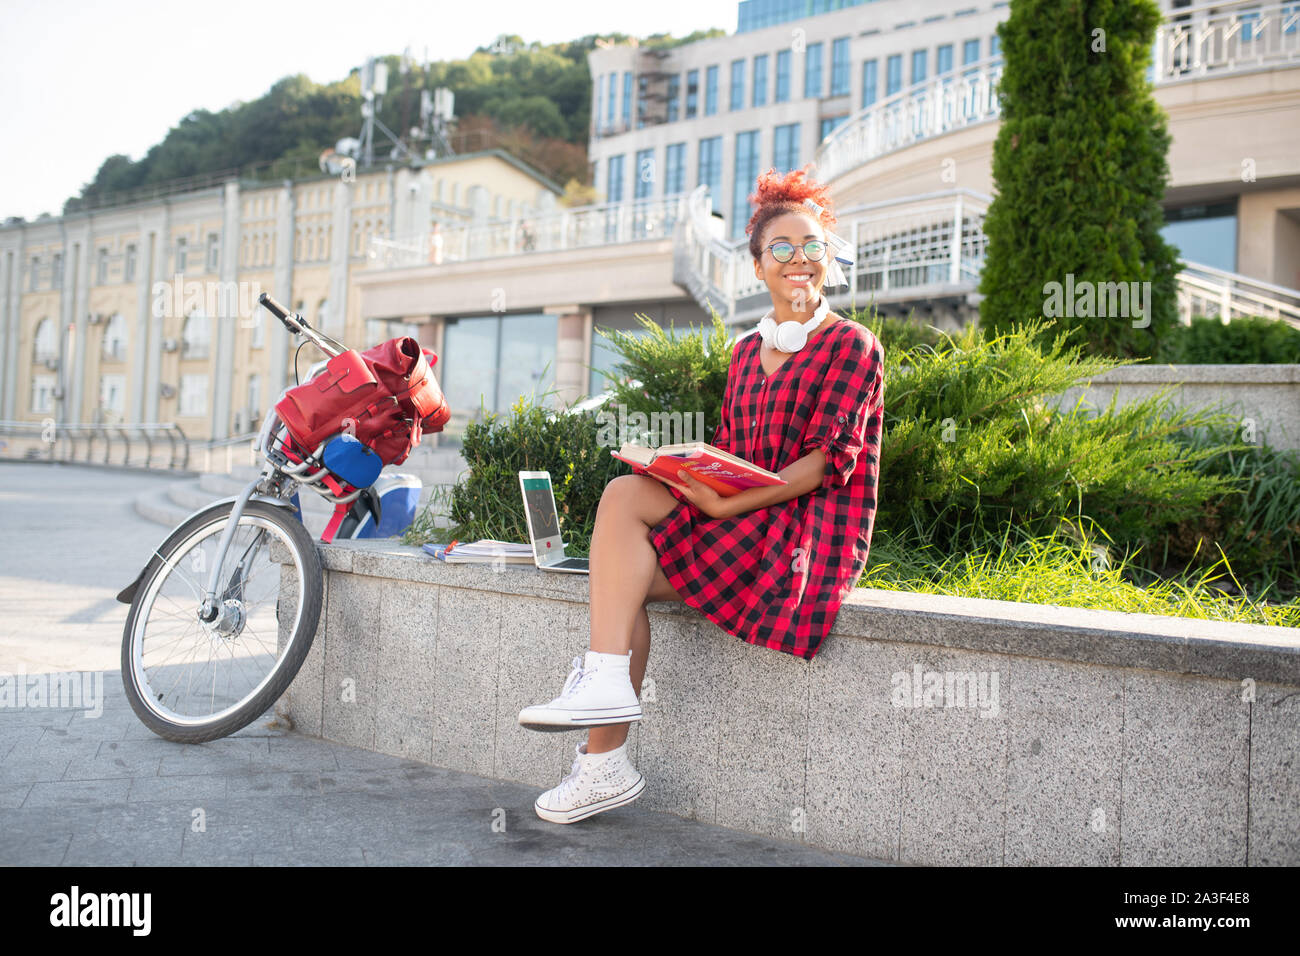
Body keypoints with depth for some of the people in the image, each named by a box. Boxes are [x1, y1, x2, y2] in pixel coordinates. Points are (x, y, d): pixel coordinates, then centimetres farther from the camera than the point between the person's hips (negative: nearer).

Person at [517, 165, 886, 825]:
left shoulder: (852, 346, 0)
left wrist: (728, 505, -21)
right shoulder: (747, 352, 21)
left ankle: (605, 679, -24)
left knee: (624, 494, -22)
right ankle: (605, 765, -18)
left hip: (808, 532, -6)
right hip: (740, 520, 6)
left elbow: (829, 458, -11)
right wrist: (691, 474, -6)